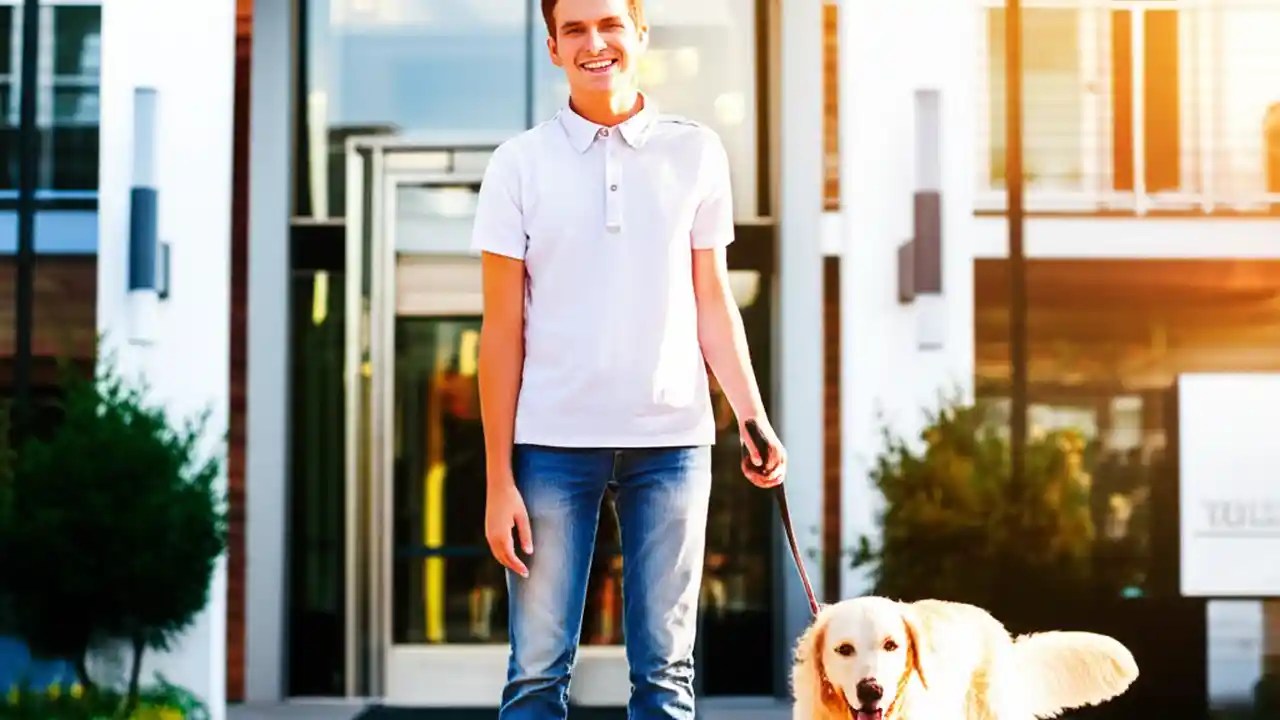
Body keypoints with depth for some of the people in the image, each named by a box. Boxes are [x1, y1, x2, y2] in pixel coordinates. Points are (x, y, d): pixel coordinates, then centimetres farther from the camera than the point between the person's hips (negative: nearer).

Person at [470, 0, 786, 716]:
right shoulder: (520, 164, 3)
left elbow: (713, 303, 12)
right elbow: (503, 329, 3)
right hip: (552, 442, -1)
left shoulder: (697, 153, 7)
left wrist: (753, 414, -2)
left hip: (672, 440, 1)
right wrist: (498, 478, -2)